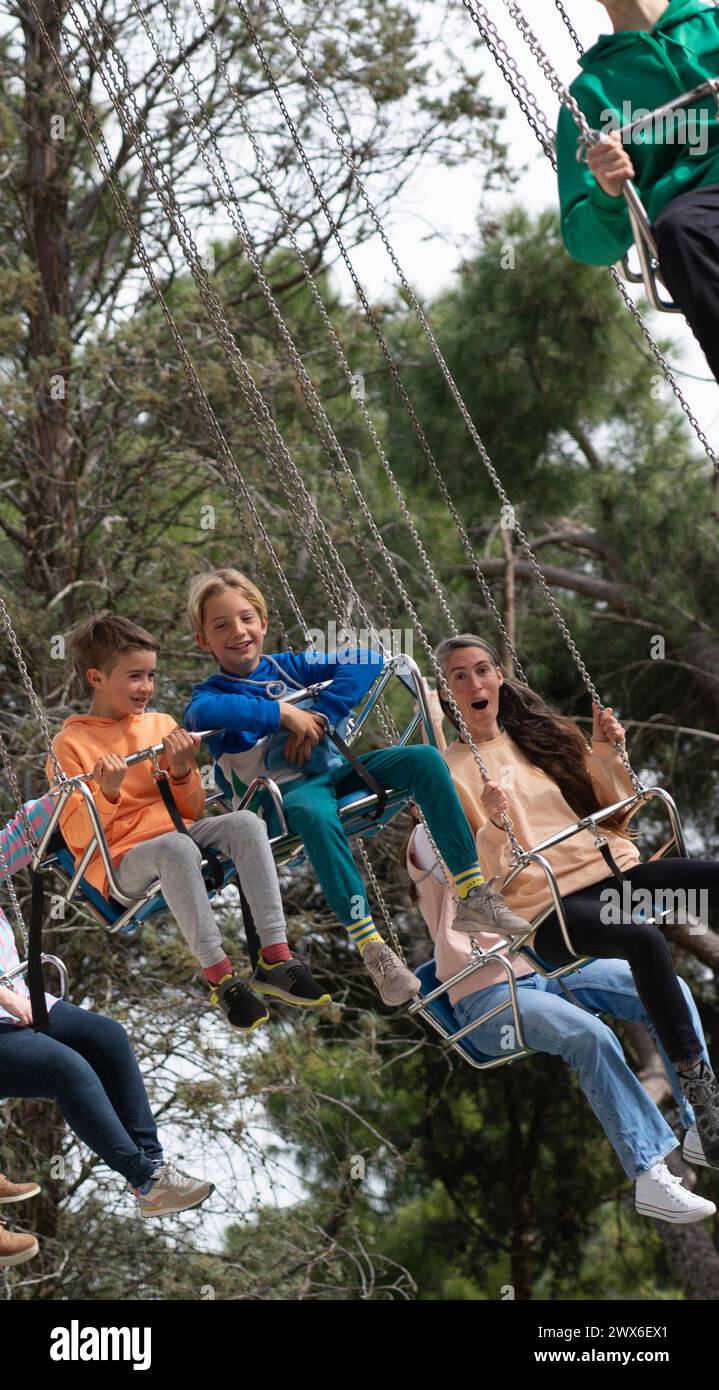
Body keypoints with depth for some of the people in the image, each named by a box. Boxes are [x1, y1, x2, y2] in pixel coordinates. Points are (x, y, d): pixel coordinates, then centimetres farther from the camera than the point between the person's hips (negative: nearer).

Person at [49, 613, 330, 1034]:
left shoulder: (162, 726, 13)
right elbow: (79, 836, -8)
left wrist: (183, 771, -6)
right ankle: (220, 977, -34)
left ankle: (275, 958, -27)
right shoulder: (71, 744, -2)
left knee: (246, 823, -23)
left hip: (178, 833, 5)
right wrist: (108, 791, -25)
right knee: (176, 847, -38)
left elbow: (193, 812, 14)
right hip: (121, 863, -5)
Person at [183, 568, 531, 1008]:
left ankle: (474, 895, -15)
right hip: (284, 791, -5)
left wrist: (321, 716, -11)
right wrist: (283, 713, -22)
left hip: (335, 769, 5)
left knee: (425, 760, -16)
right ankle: (372, 949, -44)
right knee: (314, 812, -41)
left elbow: (366, 659, 3)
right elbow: (201, 714, -24)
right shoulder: (213, 691, 4)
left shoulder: (289, 666, 16)